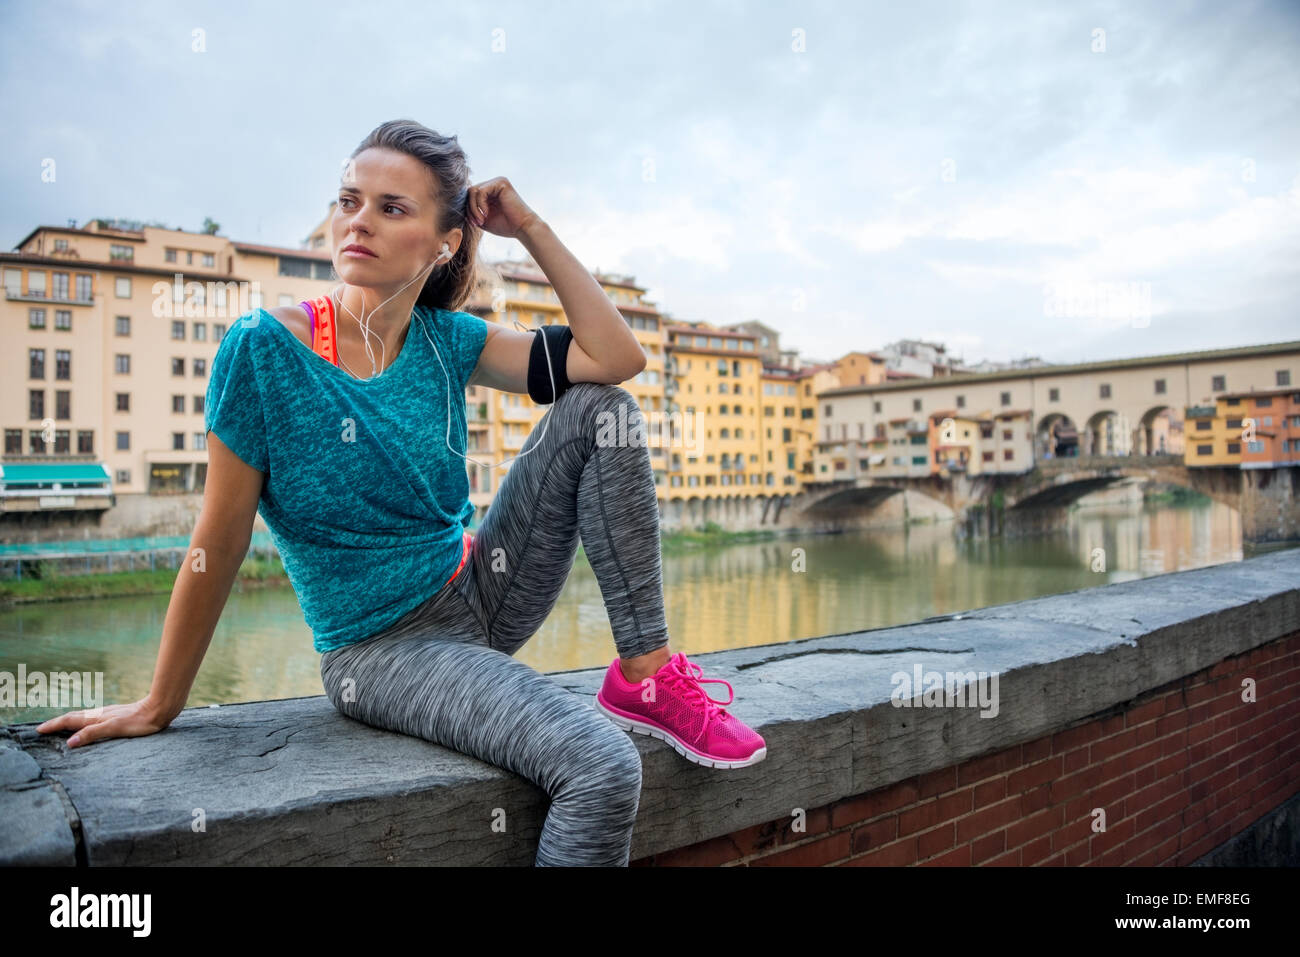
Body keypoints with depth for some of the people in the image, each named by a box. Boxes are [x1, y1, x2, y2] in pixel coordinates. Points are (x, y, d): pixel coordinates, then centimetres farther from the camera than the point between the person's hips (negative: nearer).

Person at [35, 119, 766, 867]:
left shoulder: (442, 340, -1)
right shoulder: (265, 348, -14)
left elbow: (617, 357, -9)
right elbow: (220, 545, -10)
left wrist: (532, 229, -8)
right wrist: (159, 707, -2)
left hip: (477, 596, 6)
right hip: (383, 647, -5)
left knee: (598, 410, -9)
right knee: (603, 767, -28)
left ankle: (647, 675, -8)